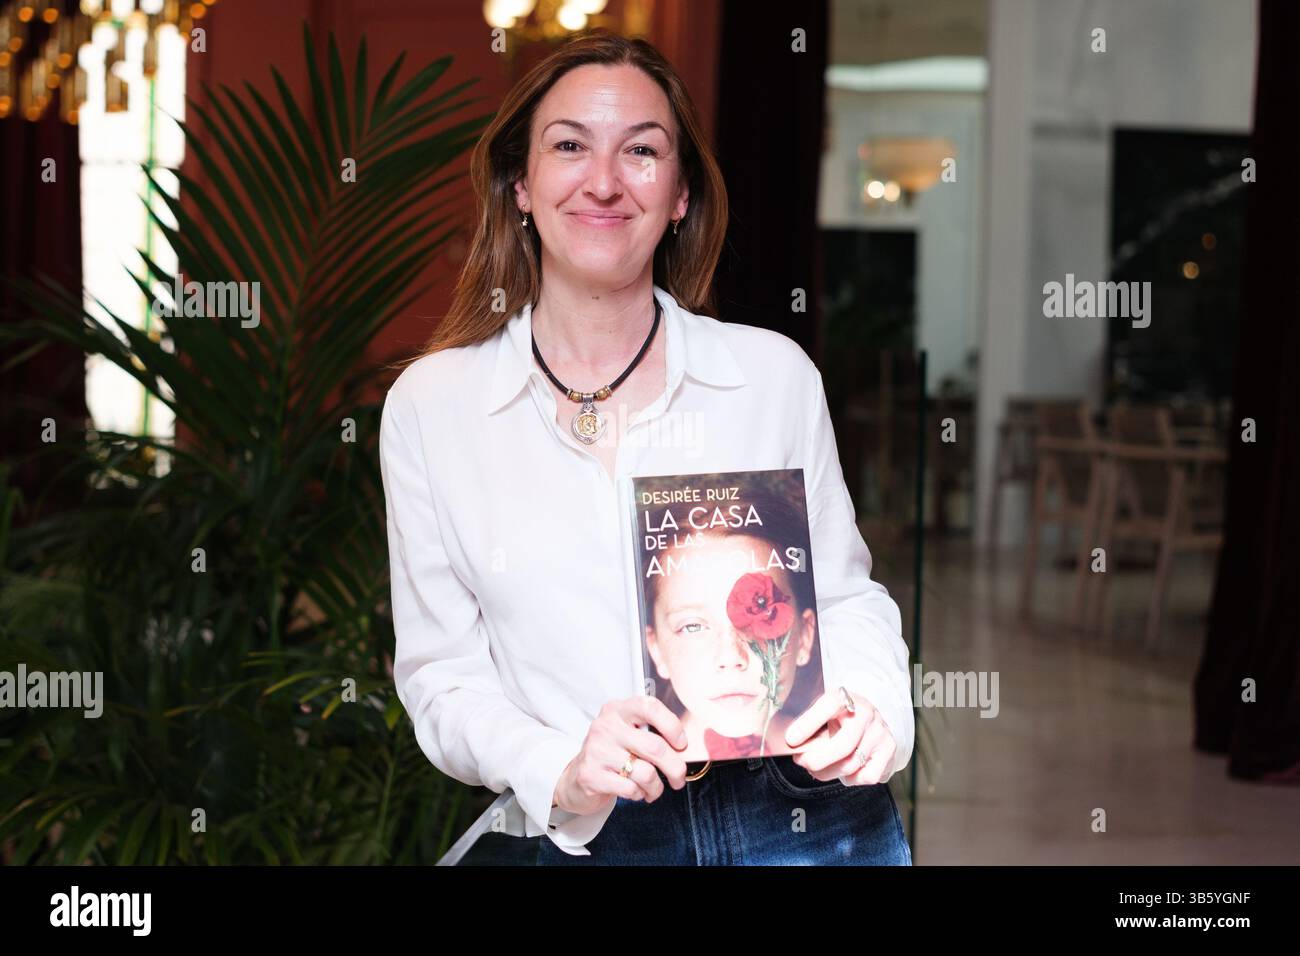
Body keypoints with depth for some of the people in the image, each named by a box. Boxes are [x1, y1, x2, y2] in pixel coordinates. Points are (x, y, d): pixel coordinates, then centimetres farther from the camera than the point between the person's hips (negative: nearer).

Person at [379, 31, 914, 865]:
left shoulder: (774, 374, 0)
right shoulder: (430, 405, -2)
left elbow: (845, 598, 7)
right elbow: (441, 671, -1)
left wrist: (864, 708, -14)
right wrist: (561, 775, -19)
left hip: (808, 822, 1)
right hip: (592, 842, 0)